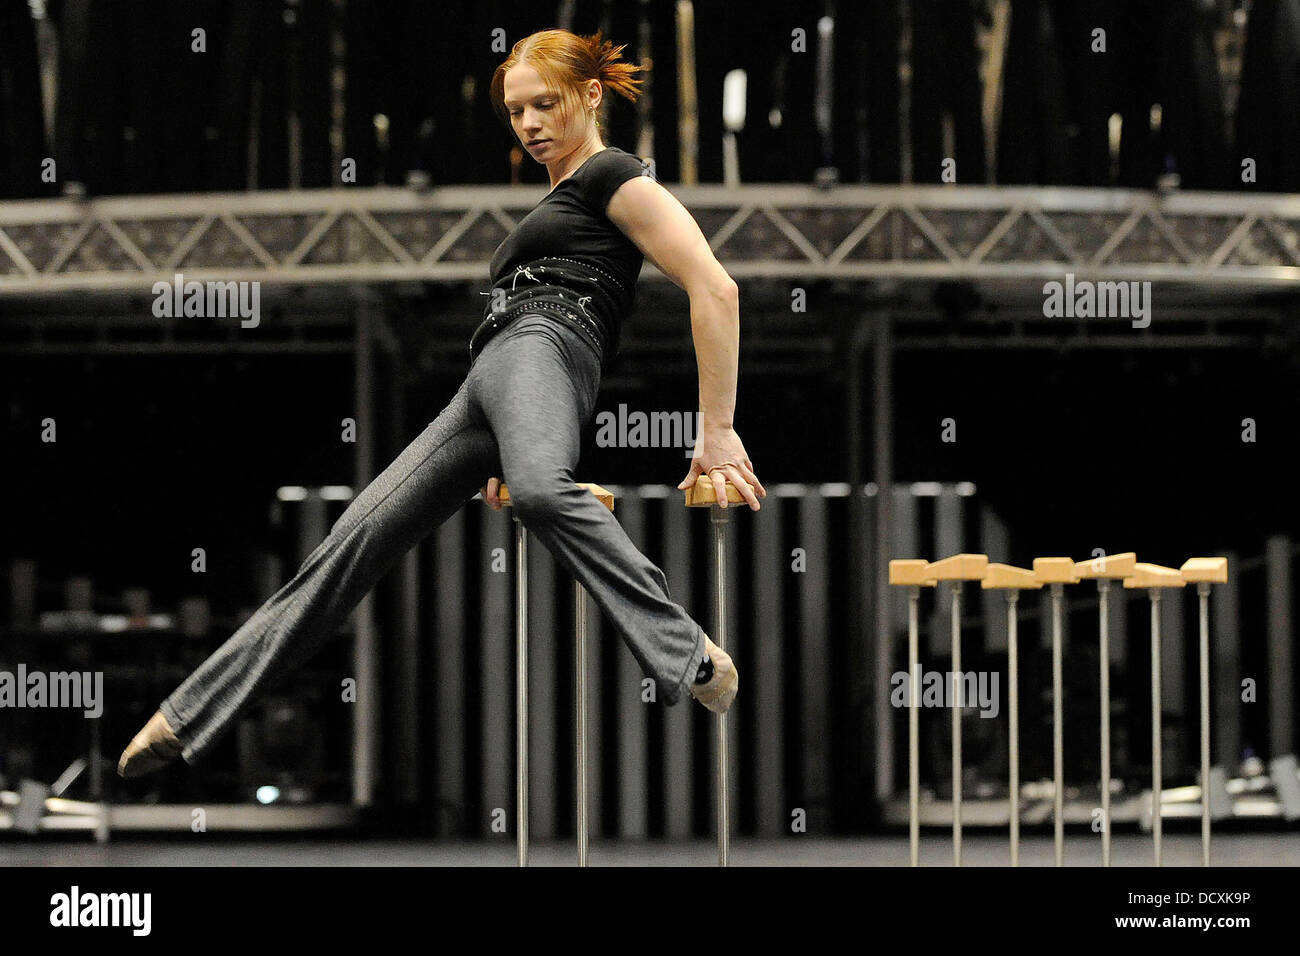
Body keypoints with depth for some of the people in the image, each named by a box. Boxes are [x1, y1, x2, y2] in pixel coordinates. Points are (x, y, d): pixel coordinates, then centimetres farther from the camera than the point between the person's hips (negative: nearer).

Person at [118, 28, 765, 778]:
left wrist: (717, 431, -10)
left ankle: (688, 653, -48)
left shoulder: (615, 176, 6)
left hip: (539, 348, -8)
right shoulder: (557, 201, 34)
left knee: (540, 491, -43)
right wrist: (508, 458, 35)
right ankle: (190, 718, -2)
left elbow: (716, 290, -6)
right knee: (357, 540, 0)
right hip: (485, 386, 8)